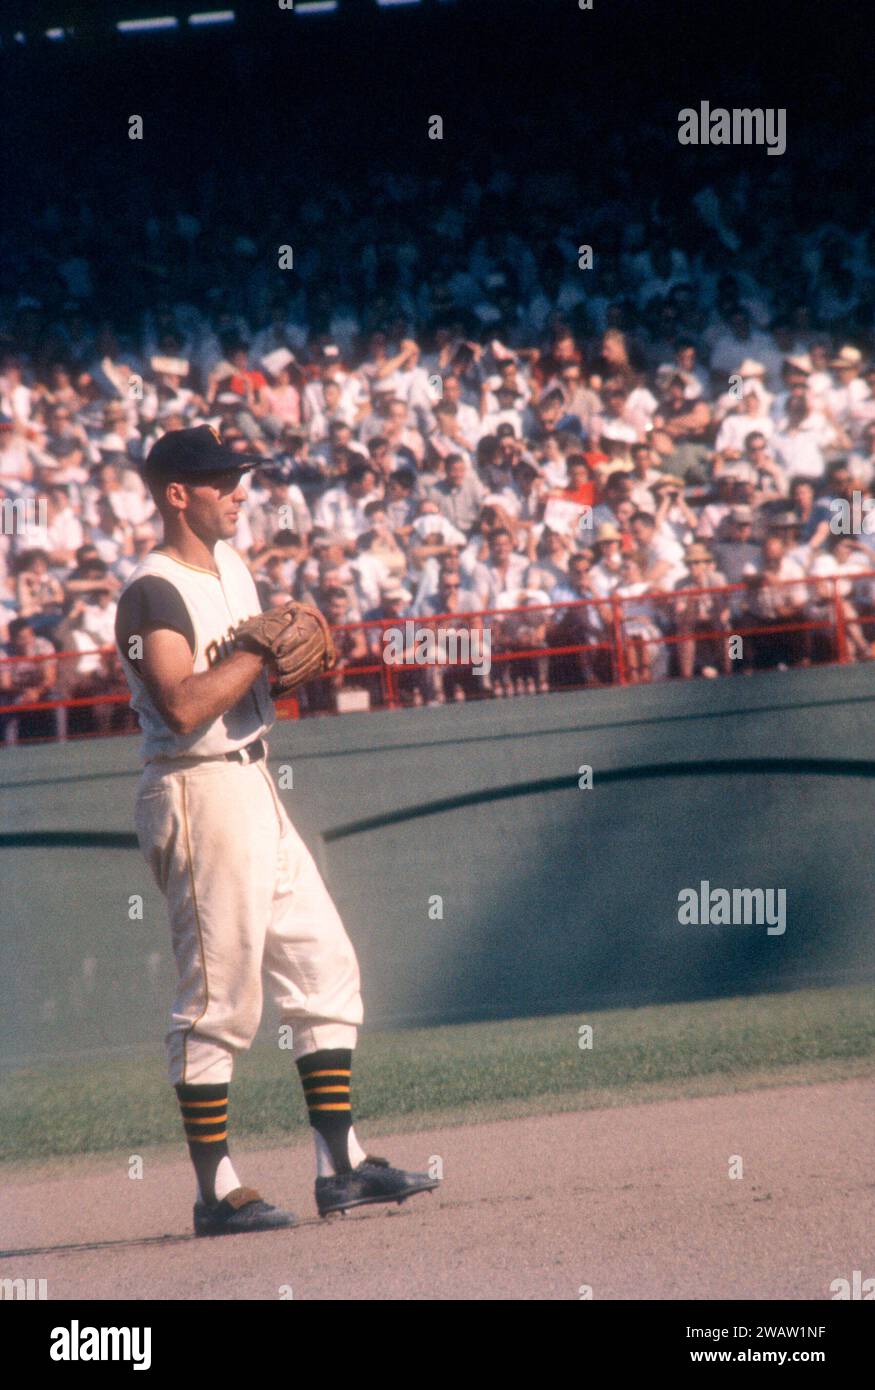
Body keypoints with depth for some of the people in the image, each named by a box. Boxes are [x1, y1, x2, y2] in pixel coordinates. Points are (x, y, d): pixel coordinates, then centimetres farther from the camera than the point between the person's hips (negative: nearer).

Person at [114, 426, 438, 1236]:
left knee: (325, 967, 9)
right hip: (197, 794, -10)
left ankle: (341, 1167, 12)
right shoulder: (155, 591, -13)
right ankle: (216, 1192, -1)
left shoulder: (231, 569, 16)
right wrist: (261, 647, -17)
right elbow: (183, 705, -24)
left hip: (255, 788, 10)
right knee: (218, 995, -6)